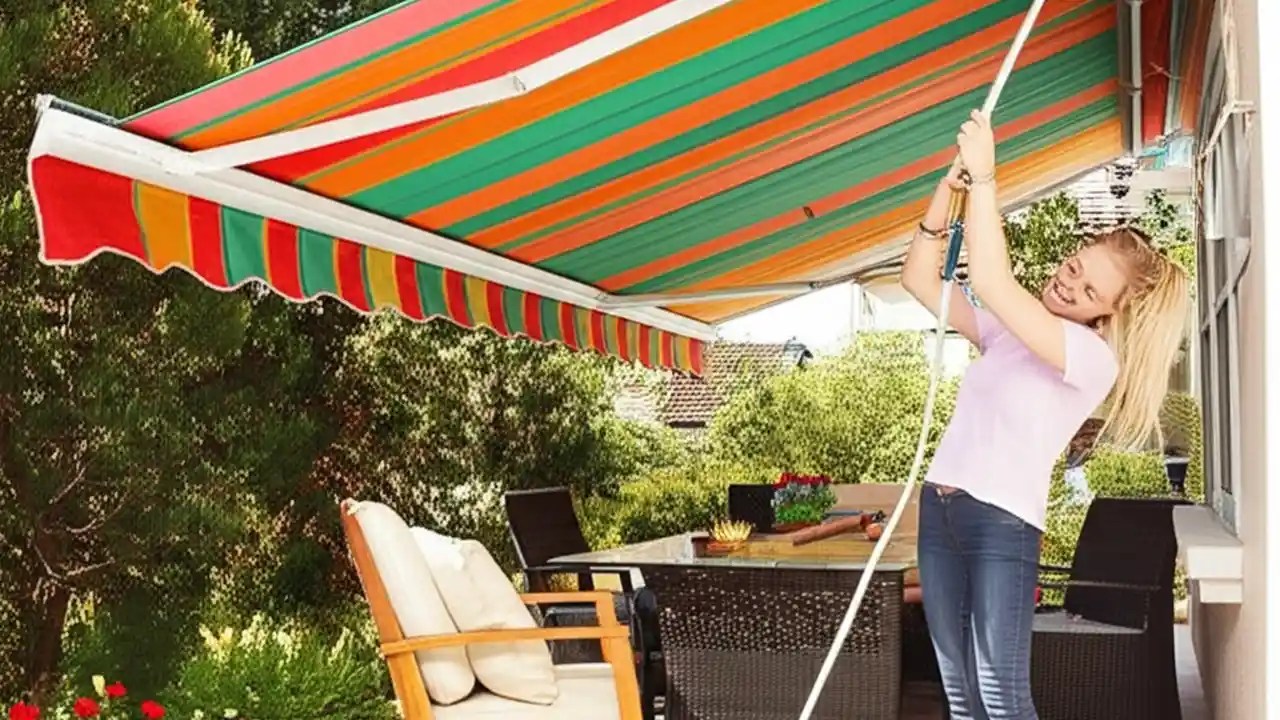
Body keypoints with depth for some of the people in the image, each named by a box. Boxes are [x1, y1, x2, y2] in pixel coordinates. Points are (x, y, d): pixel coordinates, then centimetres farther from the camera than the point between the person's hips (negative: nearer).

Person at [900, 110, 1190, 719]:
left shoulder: (1094, 358, -11)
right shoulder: (1010, 328, 14)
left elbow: (990, 282, -24)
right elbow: (919, 279, 12)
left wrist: (983, 176, -20)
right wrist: (949, 187, 0)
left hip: (1002, 523, -7)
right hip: (940, 509, 7)